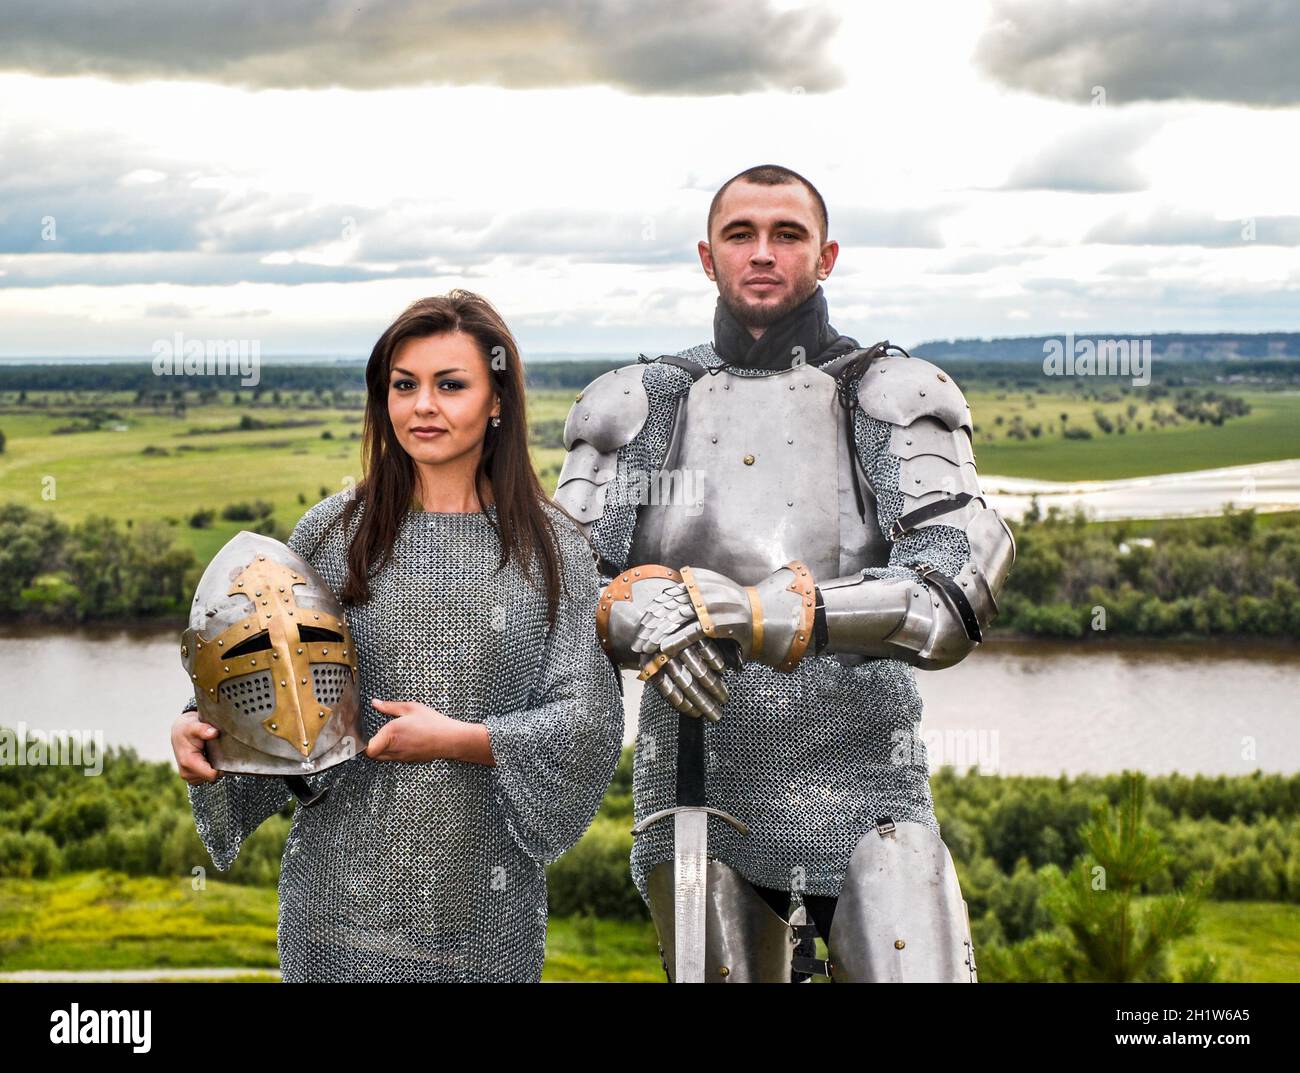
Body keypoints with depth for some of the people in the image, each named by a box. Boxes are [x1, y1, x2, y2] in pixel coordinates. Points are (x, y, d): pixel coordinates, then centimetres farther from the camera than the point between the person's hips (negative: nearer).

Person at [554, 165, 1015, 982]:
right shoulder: (643, 409, 10)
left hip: (861, 784, -2)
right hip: (695, 777, 2)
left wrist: (771, 611, -29)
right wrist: (638, 614, -22)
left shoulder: (892, 402, 3)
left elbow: (956, 584, -13)